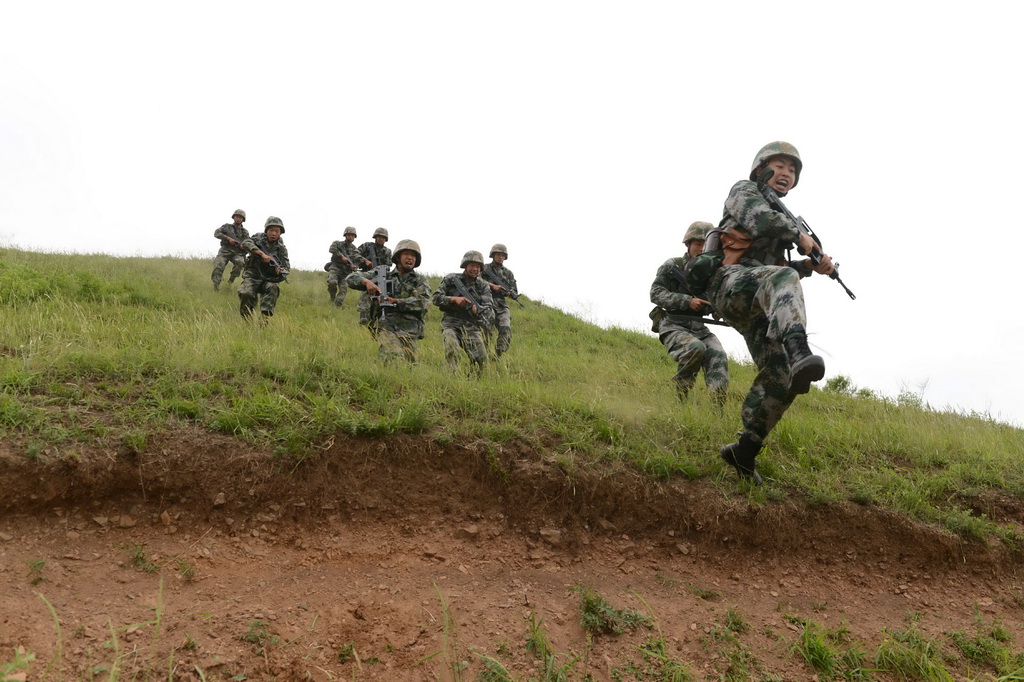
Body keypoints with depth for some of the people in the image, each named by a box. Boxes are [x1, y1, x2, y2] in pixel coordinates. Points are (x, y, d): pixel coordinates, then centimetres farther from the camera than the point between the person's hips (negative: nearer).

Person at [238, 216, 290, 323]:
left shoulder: (281, 248, 4)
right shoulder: (259, 238, 0)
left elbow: (286, 266, 1)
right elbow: (245, 243, -20)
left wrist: (281, 271, -26)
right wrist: (262, 254, -32)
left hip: (268, 279, 1)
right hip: (252, 276, -1)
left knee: (273, 288, -33)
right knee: (246, 294, -29)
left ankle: (264, 321, -37)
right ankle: (247, 320, -7)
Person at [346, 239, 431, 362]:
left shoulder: (420, 280, 11)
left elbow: (423, 302, -8)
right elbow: (351, 278, 11)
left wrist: (396, 302, -16)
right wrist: (366, 282, -11)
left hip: (410, 332, 2)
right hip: (387, 328, -2)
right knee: (395, 359, -28)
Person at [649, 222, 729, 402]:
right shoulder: (672, 266, -3)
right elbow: (656, 293, -11)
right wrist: (687, 301, -21)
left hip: (698, 327, 4)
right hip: (673, 326, -4)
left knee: (718, 356, -22)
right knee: (696, 348, -32)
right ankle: (679, 395, -14)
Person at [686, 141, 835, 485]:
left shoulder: (781, 217, 37)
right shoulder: (743, 190, 15)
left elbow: (783, 272, 32)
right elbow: (758, 220, -9)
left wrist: (812, 266, 15)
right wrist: (800, 235, 2)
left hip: (756, 309, 8)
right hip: (730, 282, -8)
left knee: (778, 378, -7)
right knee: (782, 278, -40)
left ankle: (744, 450, 2)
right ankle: (799, 356, -65)